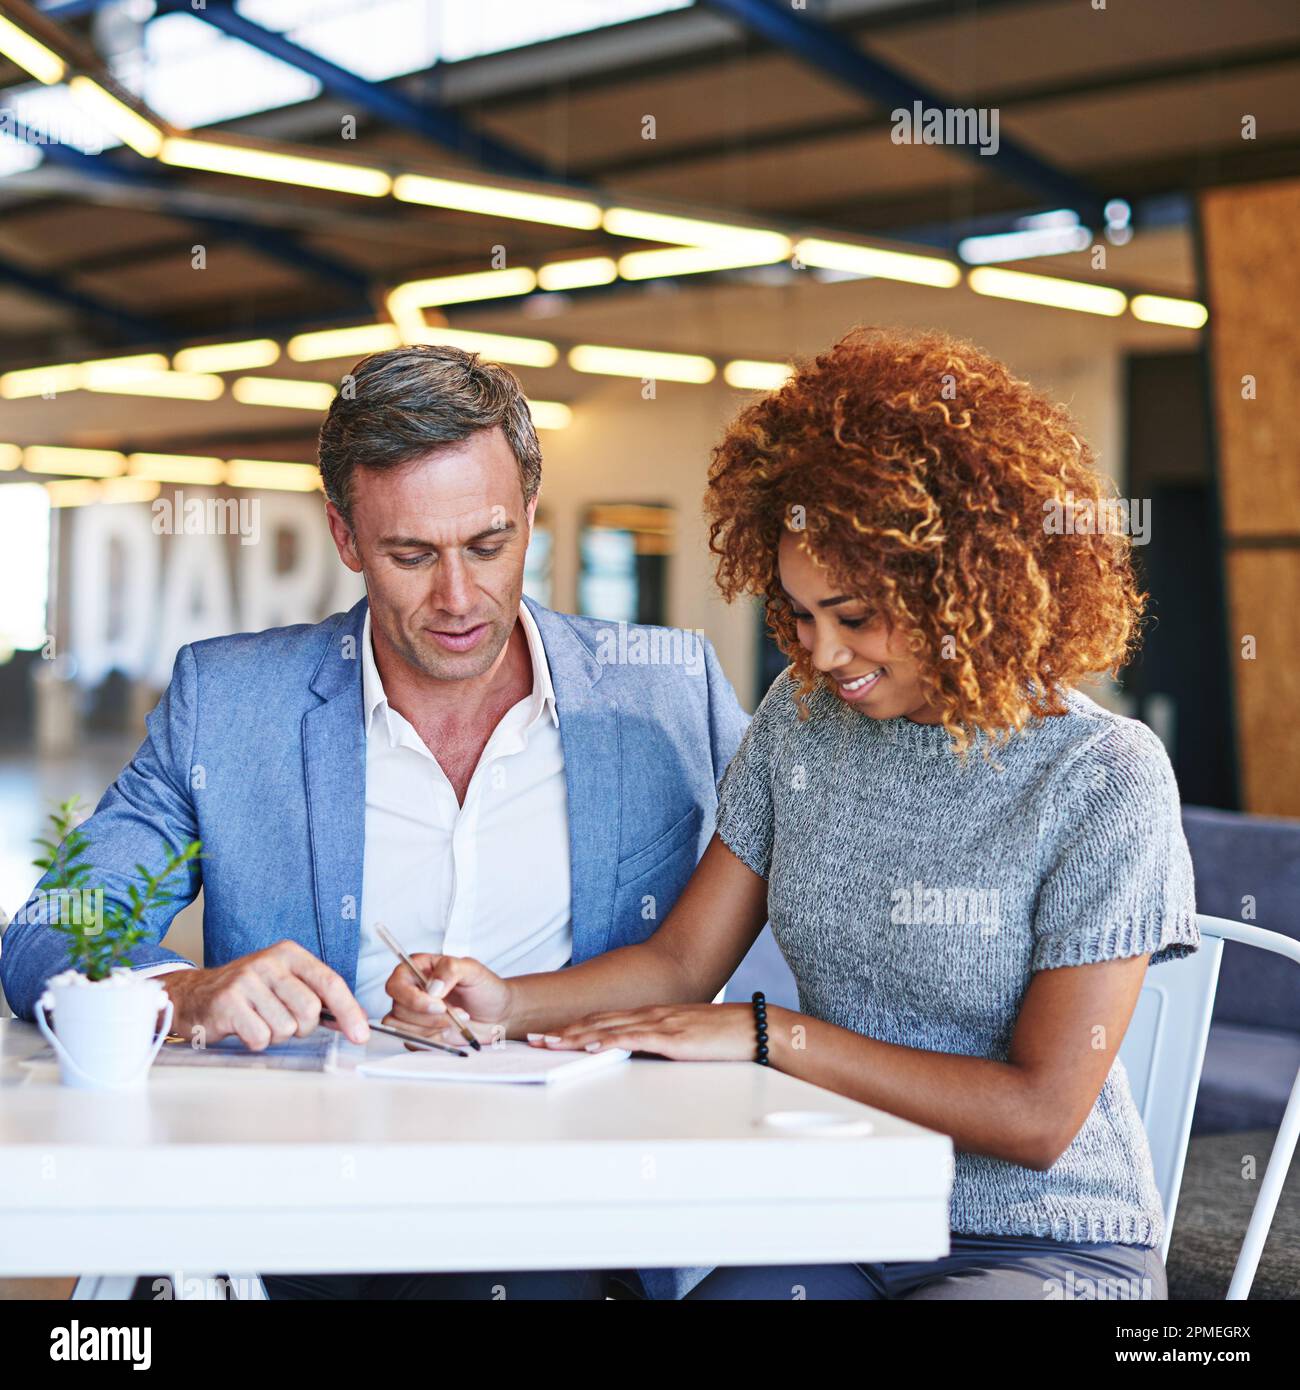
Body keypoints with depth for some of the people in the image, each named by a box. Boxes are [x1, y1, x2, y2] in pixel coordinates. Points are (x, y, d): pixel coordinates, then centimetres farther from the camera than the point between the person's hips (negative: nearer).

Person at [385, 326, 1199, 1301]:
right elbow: (682, 962, 6)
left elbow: (1039, 1115, -15)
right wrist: (503, 1004, -12)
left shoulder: (1106, 781, -13)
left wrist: (769, 1035, -17)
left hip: (1048, 1247, -4)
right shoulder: (804, 720, 4)